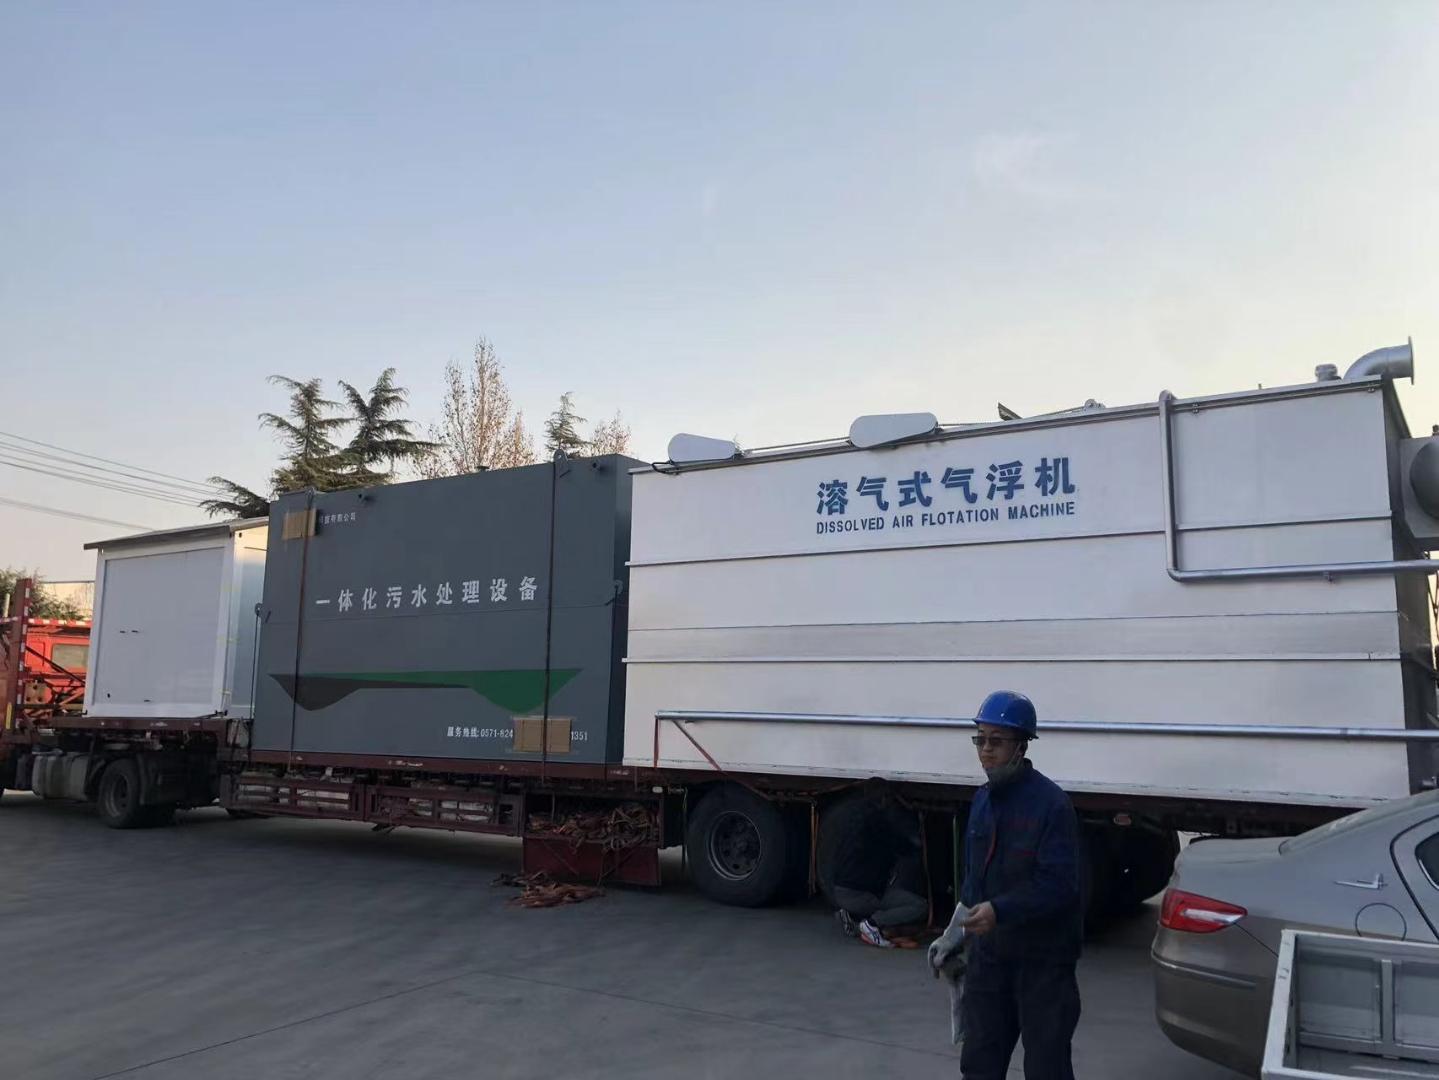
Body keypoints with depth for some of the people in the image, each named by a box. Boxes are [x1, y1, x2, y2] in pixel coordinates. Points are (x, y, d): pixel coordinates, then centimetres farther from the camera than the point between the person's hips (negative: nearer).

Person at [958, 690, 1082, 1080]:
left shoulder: (1051, 803, -18)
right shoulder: (983, 800, 6)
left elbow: (1059, 885, -23)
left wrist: (999, 911, -32)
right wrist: (968, 912, 13)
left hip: (1042, 959, -7)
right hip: (989, 953, 7)